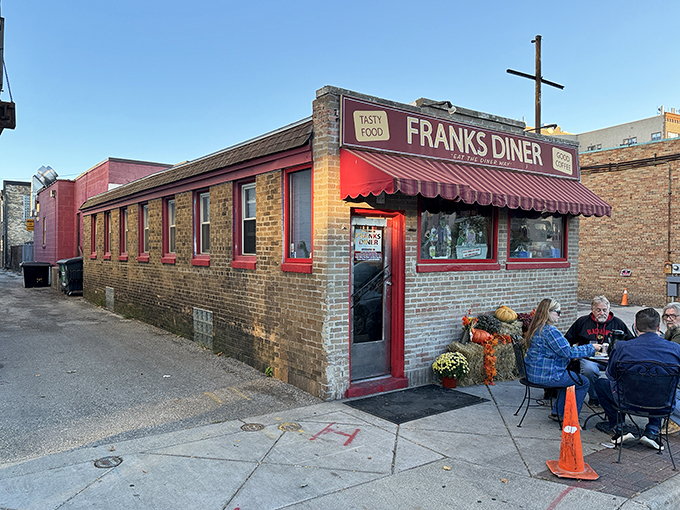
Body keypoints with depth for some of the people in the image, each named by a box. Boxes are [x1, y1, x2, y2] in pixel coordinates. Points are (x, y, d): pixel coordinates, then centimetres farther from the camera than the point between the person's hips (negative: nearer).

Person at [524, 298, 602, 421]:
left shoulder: (537, 328, 9)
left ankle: (557, 412, 29)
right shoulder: (550, 331, -22)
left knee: (570, 378, 29)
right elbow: (568, 352, -19)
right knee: (584, 383, 5)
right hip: (546, 376, -10)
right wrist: (591, 347, -10)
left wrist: (572, 348, 16)